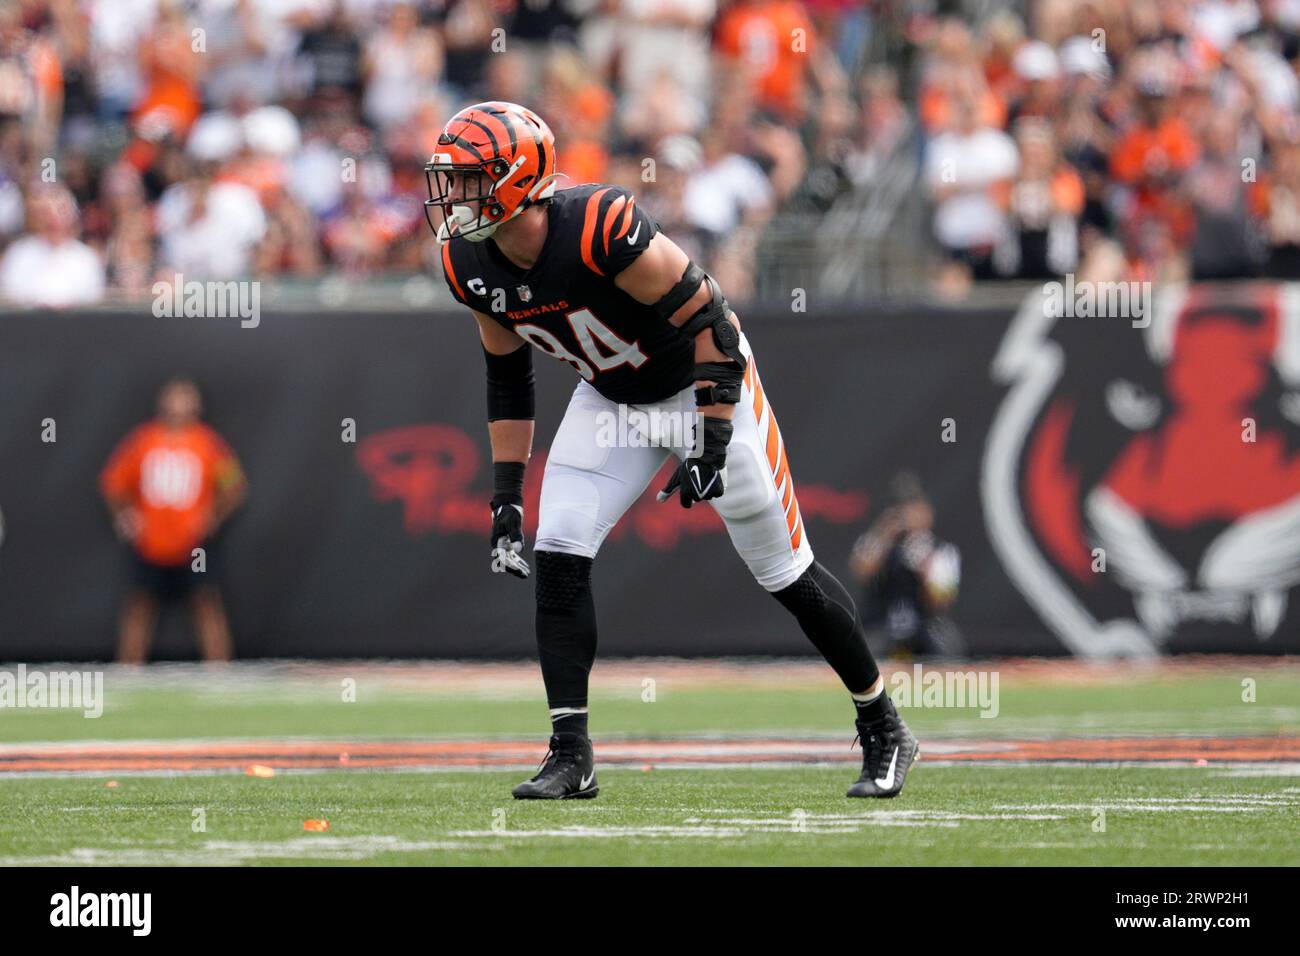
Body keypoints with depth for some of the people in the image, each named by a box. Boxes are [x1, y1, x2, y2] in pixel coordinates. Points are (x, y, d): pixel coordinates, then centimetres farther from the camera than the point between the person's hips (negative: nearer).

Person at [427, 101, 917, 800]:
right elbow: (508, 380, 5)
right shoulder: (471, 267, -12)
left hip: (704, 384, -6)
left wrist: (712, 445, -27)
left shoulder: (602, 229, -35)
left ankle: (883, 729, 18)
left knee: (786, 572, 1)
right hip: (611, 396, 6)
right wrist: (506, 494, 1)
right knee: (557, 553, -12)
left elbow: (711, 325, -27)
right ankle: (570, 755, -6)